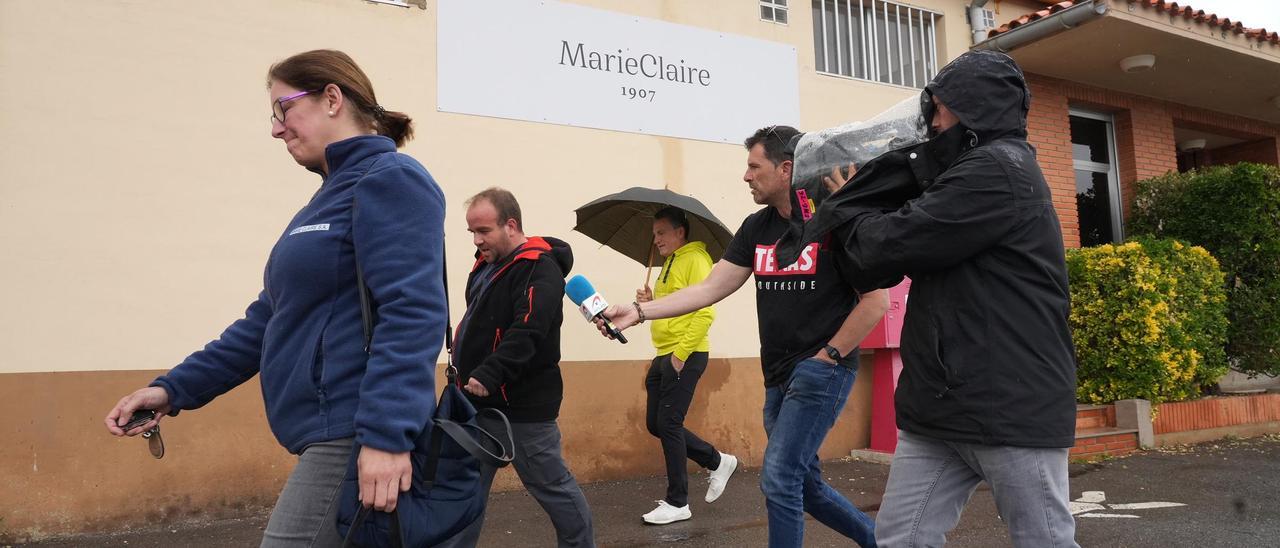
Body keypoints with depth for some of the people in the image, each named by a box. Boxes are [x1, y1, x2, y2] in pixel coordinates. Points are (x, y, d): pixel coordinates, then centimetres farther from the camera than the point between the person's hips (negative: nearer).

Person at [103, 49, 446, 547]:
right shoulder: (330, 196, 19)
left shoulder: (389, 179, -9)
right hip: (332, 437, 9)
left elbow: (412, 313, -21)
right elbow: (271, 319, 19)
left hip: (359, 440, -9)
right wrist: (174, 389, 12)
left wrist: (386, 435, -27)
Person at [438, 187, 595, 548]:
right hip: (481, 401, 9)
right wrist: (466, 371, 13)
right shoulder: (487, 264, 13)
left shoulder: (539, 269, -15)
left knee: (552, 485, 5)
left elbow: (527, 332, -28)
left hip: (522, 406, -8)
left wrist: (488, 375, -34)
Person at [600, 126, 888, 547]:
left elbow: (876, 300, -12)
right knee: (803, 485, 15)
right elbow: (709, 289, 4)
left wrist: (829, 355, -12)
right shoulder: (756, 228, 7)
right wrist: (639, 311, -5)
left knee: (779, 478, -9)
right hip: (779, 377, 7)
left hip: (821, 371, -7)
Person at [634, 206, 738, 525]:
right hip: (663, 356, 10)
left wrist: (681, 352, -21)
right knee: (655, 424, 11)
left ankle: (677, 504, 5)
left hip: (686, 356, -10)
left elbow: (705, 312, -19)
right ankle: (717, 462, 25)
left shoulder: (695, 259, -10)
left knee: (668, 424, -7)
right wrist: (650, 303, 6)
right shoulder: (670, 263, 19)